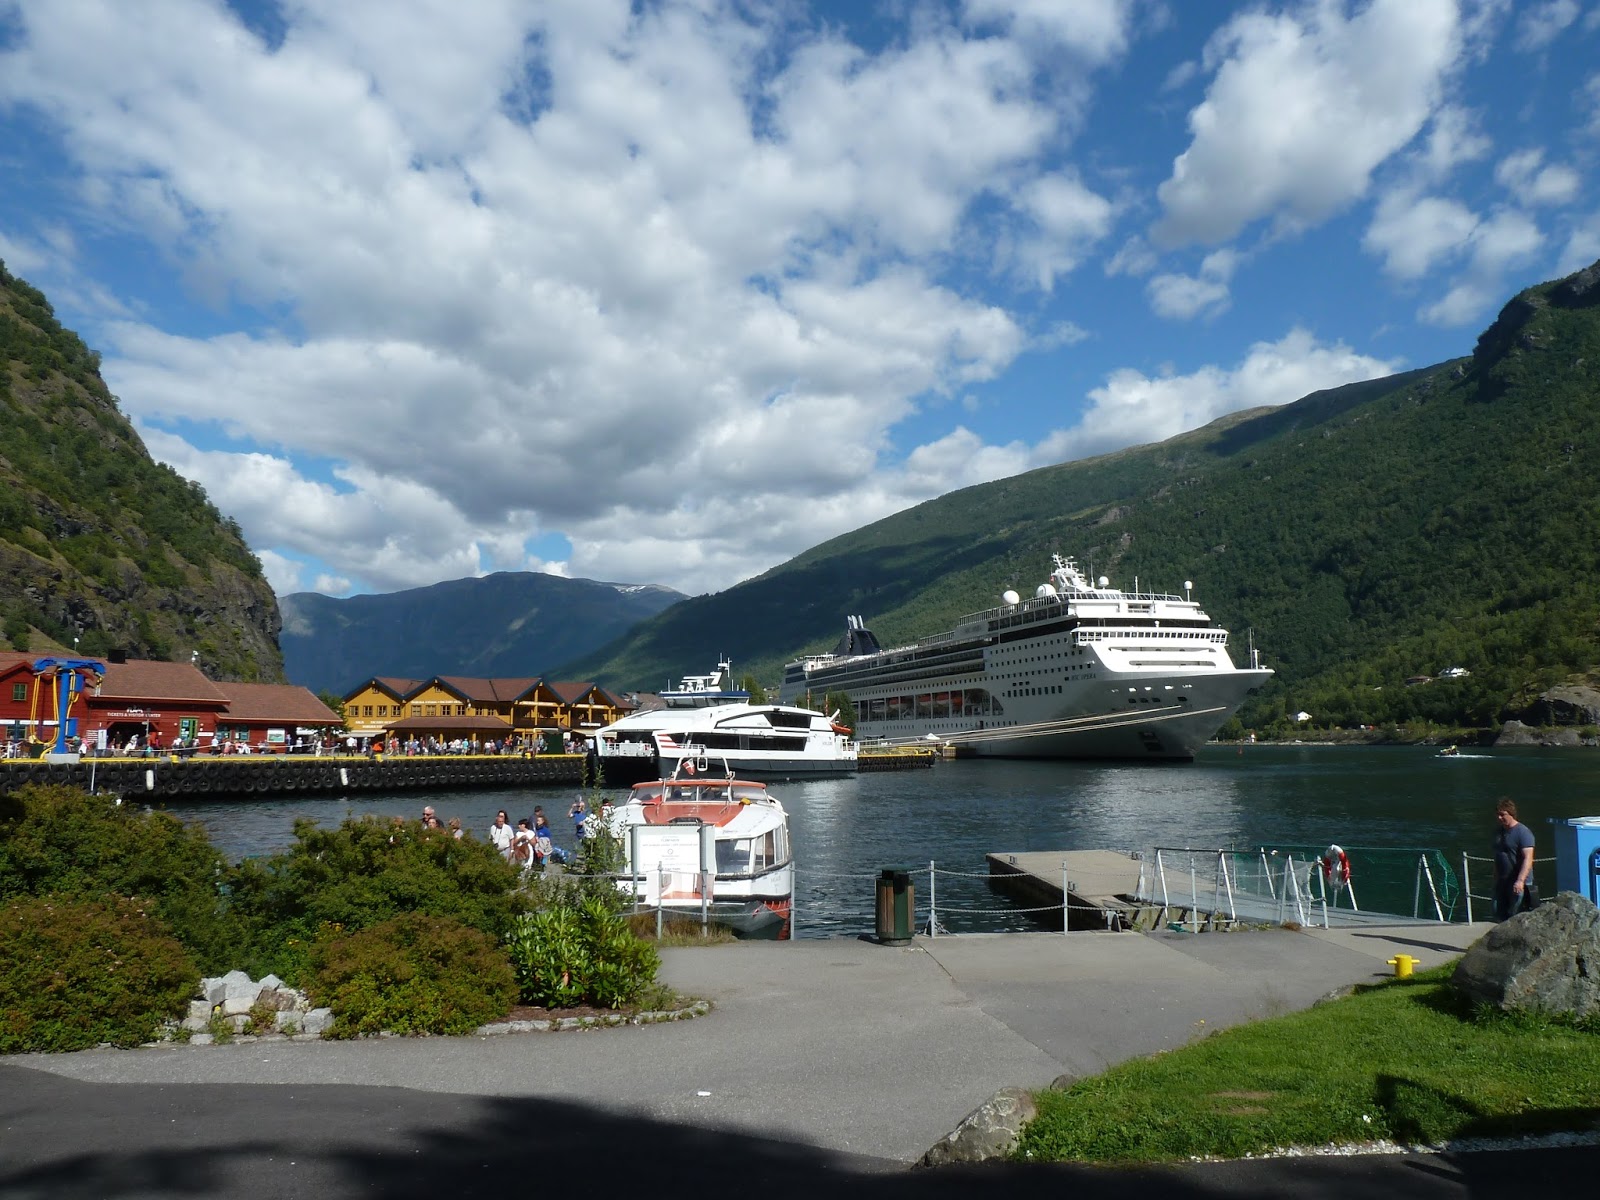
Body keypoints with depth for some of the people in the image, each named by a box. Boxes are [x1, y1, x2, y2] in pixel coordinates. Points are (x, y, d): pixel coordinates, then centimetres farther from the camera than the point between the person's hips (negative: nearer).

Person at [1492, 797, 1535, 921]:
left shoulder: (1523, 832, -13)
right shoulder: (1498, 831, 12)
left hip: (1518, 884, -8)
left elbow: (1528, 859, -23)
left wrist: (1520, 880, -33)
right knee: (1499, 915, 7)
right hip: (1502, 881, 8)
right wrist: (1496, 878, 21)